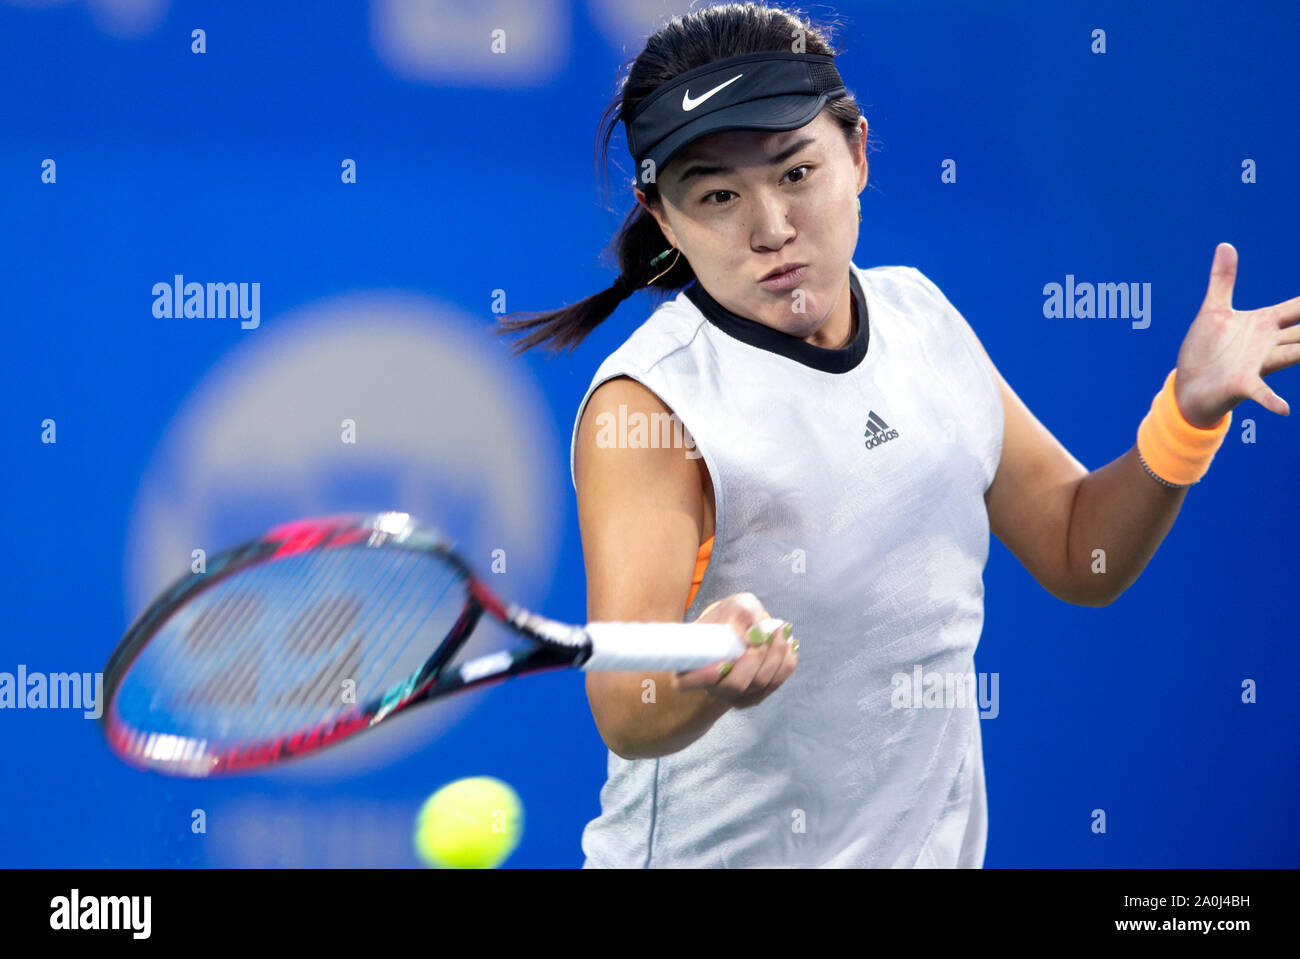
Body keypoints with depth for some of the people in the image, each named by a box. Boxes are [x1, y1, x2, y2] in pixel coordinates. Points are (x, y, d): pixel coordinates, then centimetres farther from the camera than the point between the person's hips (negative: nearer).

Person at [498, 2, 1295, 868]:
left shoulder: (922, 314, -2)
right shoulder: (649, 406, -22)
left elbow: (1078, 555, 7)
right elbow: (625, 720, -31)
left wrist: (1188, 412, -9)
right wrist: (703, 677, -52)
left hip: (938, 841, 6)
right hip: (722, 852, -6)